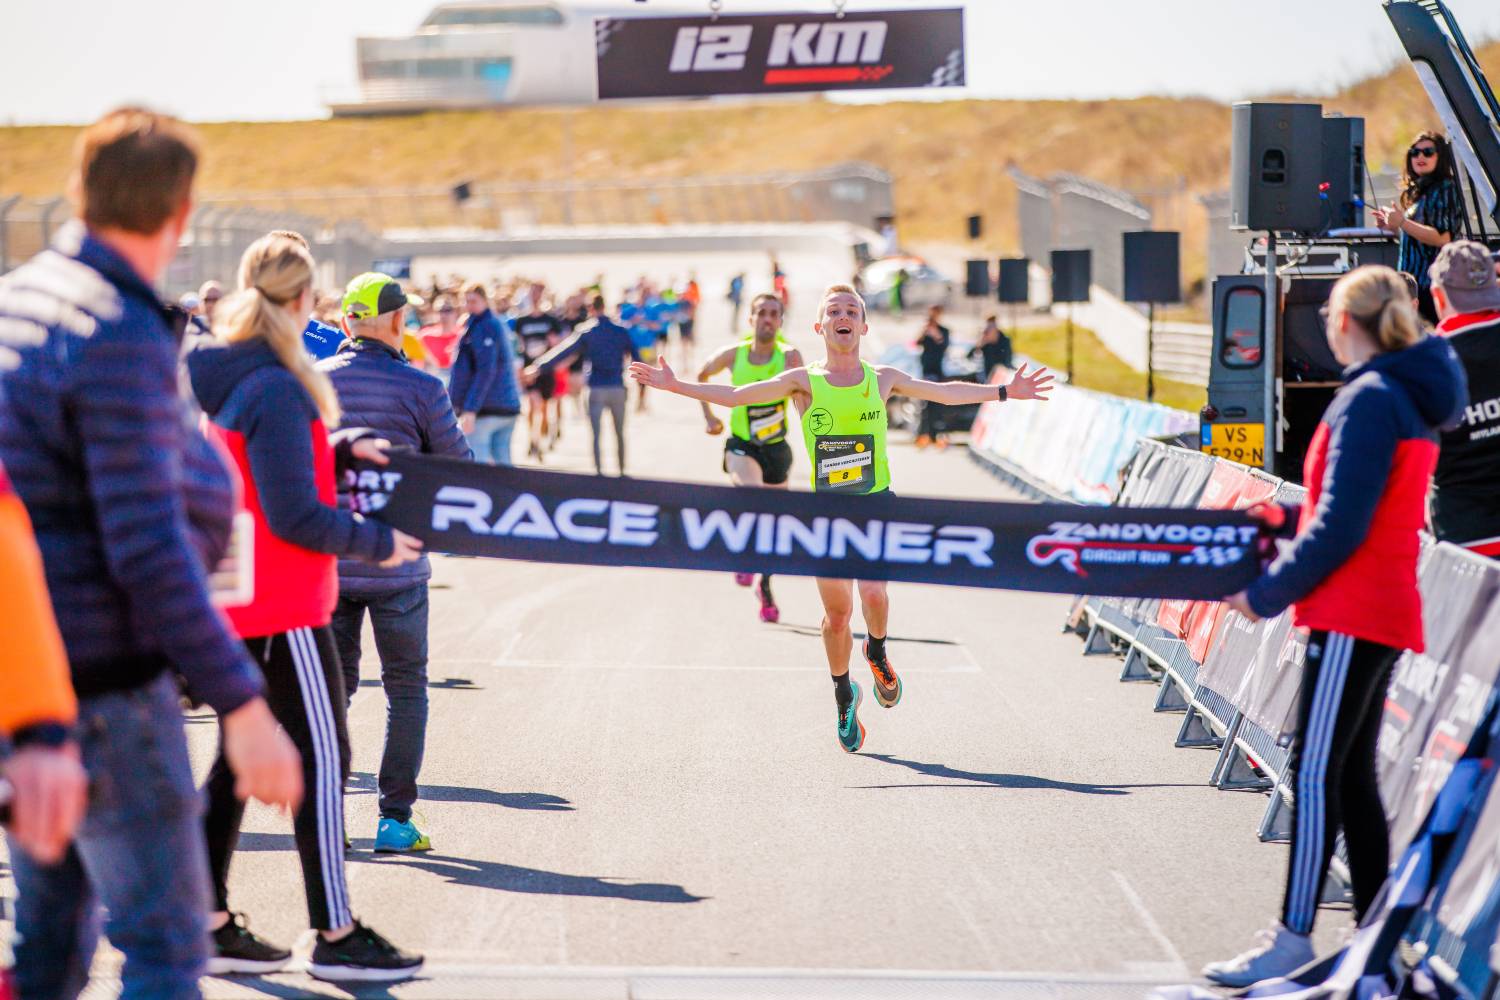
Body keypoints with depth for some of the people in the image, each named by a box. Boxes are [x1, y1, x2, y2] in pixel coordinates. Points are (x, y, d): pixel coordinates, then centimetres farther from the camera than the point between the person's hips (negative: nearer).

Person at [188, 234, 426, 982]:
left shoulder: (215, 377, 7)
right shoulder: (276, 388, -20)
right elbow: (293, 515, -22)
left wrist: (336, 449, 12)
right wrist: (378, 543, -10)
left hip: (227, 599, 9)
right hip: (281, 605, -9)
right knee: (322, 755, -2)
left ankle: (209, 923, 18)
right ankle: (336, 935, 2)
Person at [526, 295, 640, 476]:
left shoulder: (586, 331, -4)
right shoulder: (621, 330, 4)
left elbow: (563, 352, -8)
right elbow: (636, 355, 8)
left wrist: (538, 369, -6)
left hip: (597, 389, -2)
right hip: (618, 388, 2)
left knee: (596, 434, 4)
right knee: (620, 433, 16)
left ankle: (599, 471, -3)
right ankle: (622, 471, 20)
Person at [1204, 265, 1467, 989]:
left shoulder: (1368, 401, -15)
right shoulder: (1411, 399, 15)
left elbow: (1341, 529, -18)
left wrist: (1267, 595, -11)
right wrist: (1287, 519, 14)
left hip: (1352, 617, -10)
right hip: (1383, 613, 10)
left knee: (1315, 773, -8)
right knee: (1351, 775, 12)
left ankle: (1293, 935, -8)